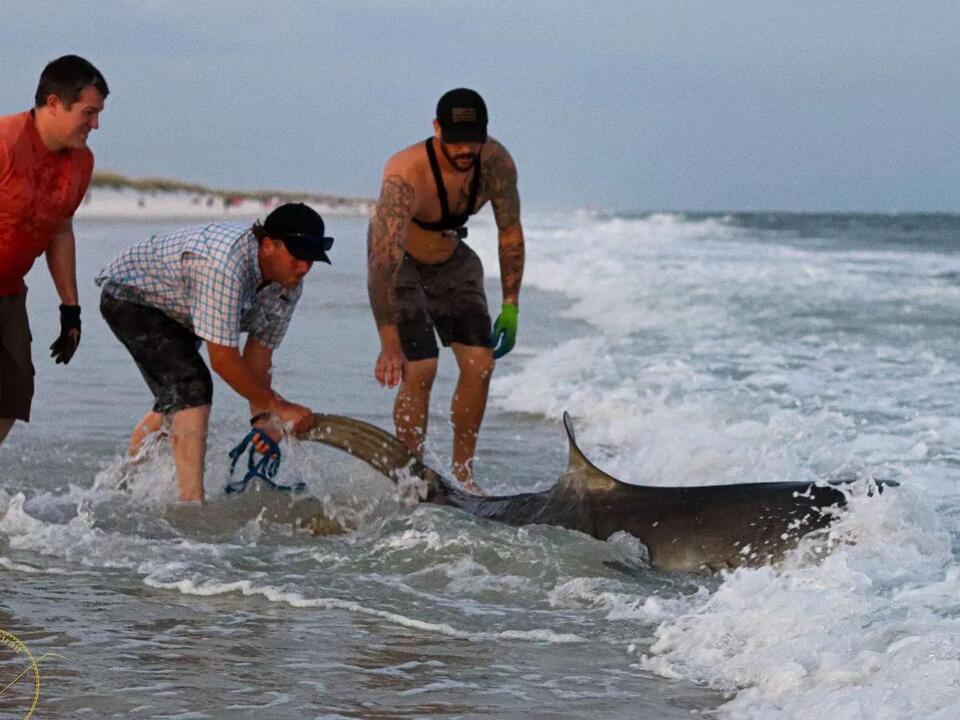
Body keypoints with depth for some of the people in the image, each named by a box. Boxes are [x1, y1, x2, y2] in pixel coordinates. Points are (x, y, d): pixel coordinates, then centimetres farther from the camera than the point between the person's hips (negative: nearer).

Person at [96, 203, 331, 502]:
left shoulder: (290, 285, -13)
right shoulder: (224, 264, -42)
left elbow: (259, 351, -8)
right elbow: (223, 359, -38)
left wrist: (261, 417, -20)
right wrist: (278, 407, -31)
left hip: (175, 310, 10)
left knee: (174, 400, 19)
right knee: (193, 389, -23)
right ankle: (192, 501, -26)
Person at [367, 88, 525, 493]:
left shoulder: (496, 162, -23)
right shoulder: (405, 175, -39)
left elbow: (510, 233, -6)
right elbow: (383, 262, -46)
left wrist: (510, 305, -7)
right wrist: (390, 344, -52)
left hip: (452, 261, 5)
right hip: (399, 264, -5)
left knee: (480, 362, -3)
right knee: (420, 369, -17)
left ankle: (461, 473, 10)